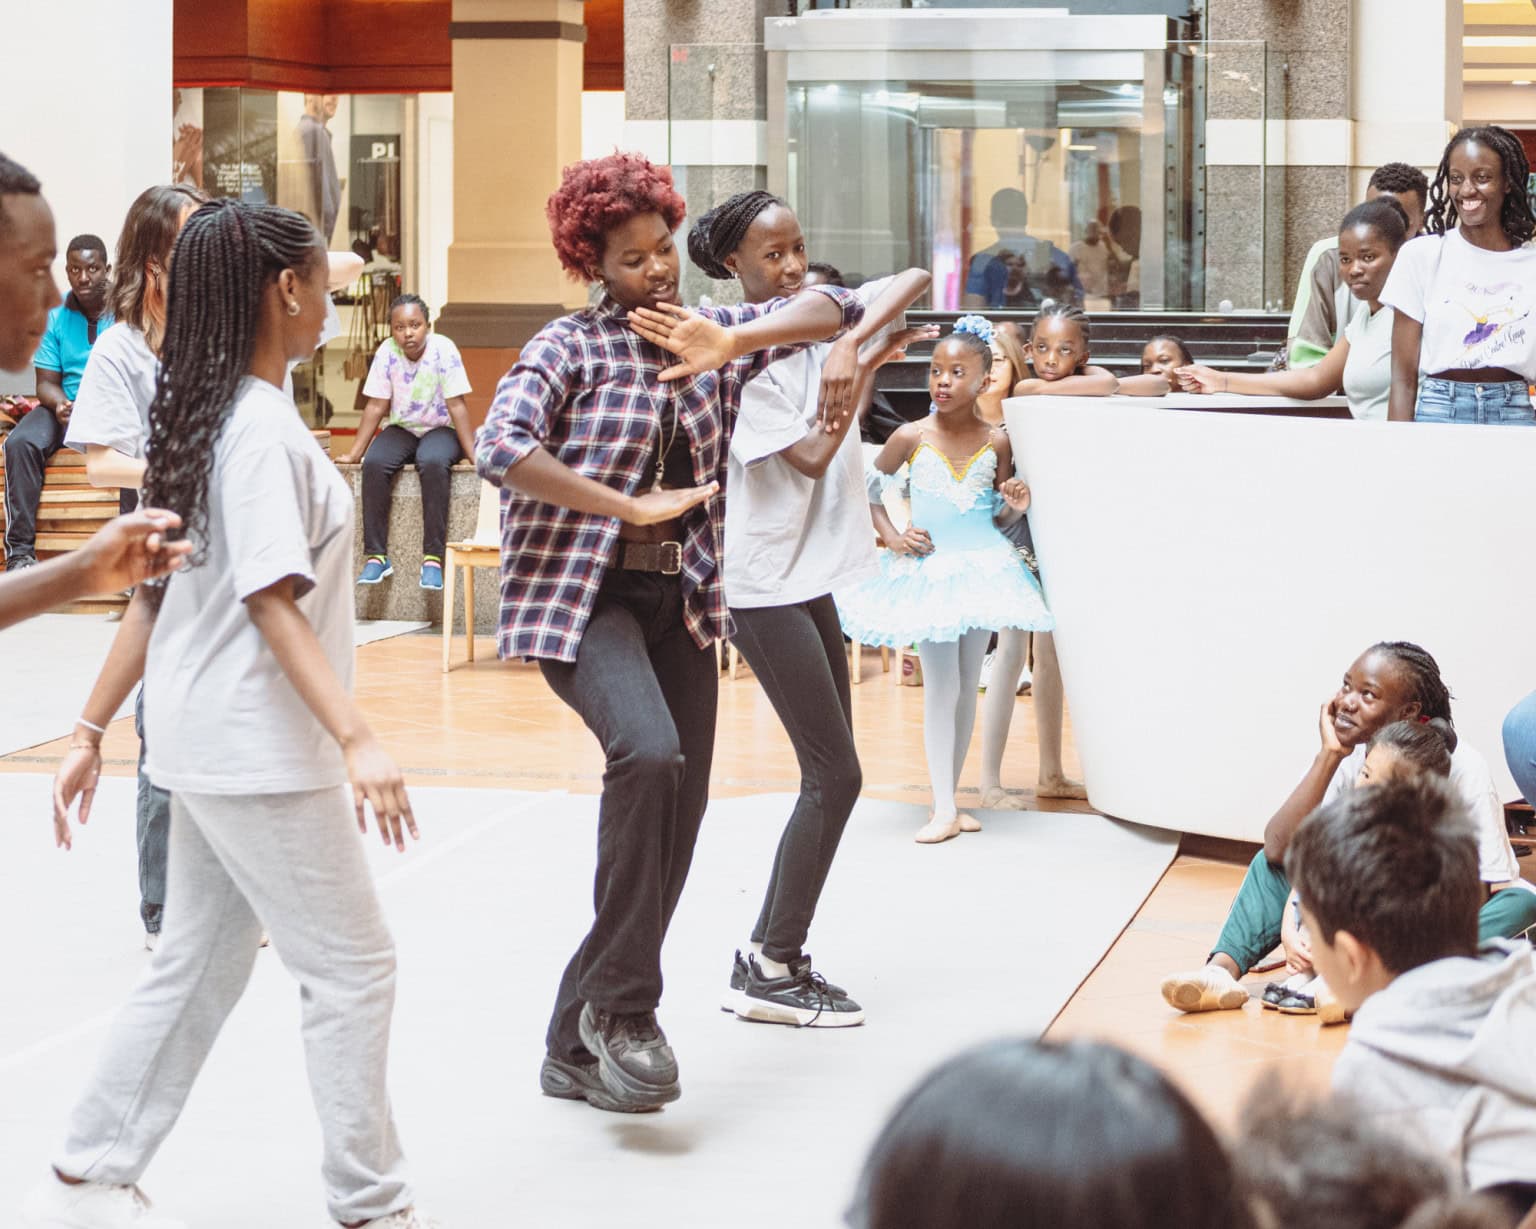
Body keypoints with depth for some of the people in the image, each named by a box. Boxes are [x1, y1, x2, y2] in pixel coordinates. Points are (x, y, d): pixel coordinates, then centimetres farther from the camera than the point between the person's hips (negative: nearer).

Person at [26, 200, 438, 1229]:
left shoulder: (202, 419, 10)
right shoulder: (264, 430, -18)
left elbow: (152, 592, 12)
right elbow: (273, 602, -24)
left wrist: (92, 733, 14)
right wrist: (357, 740, -31)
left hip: (211, 746, 9)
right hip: (260, 753, -9)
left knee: (200, 969, 16)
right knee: (353, 968, 1)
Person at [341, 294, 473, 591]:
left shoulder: (443, 350, -16)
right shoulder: (387, 352, -9)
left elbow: (457, 405, -15)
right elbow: (376, 406, -5)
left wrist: (473, 455, -19)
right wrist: (354, 454, -8)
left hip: (439, 430, -3)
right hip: (401, 430, 3)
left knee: (433, 463, -36)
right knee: (374, 464, -28)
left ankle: (433, 558, -34)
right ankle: (376, 556, -25)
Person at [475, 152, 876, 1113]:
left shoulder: (707, 338, 11)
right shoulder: (570, 348, -5)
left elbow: (833, 306, 9)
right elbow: (501, 448, -20)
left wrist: (730, 344, -10)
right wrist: (630, 507, -20)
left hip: (680, 602, 7)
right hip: (581, 594, -6)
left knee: (675, 823, 4)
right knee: (648, 752, -32)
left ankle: (577, 1048, 16)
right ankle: (622, 1007, -19)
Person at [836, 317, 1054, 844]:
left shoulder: (996, 443, -2)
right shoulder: (912, 437, -8)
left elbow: (999, 518, 8)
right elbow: (867, 489, 5)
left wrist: (1016, 506, -13)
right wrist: (892, 538, -4)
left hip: (983, 567, 3)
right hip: (929, 570, -3)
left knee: (967, 686, 8)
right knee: (942, 687, -7)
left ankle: (948, 799, 18)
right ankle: (944, 809, -5)